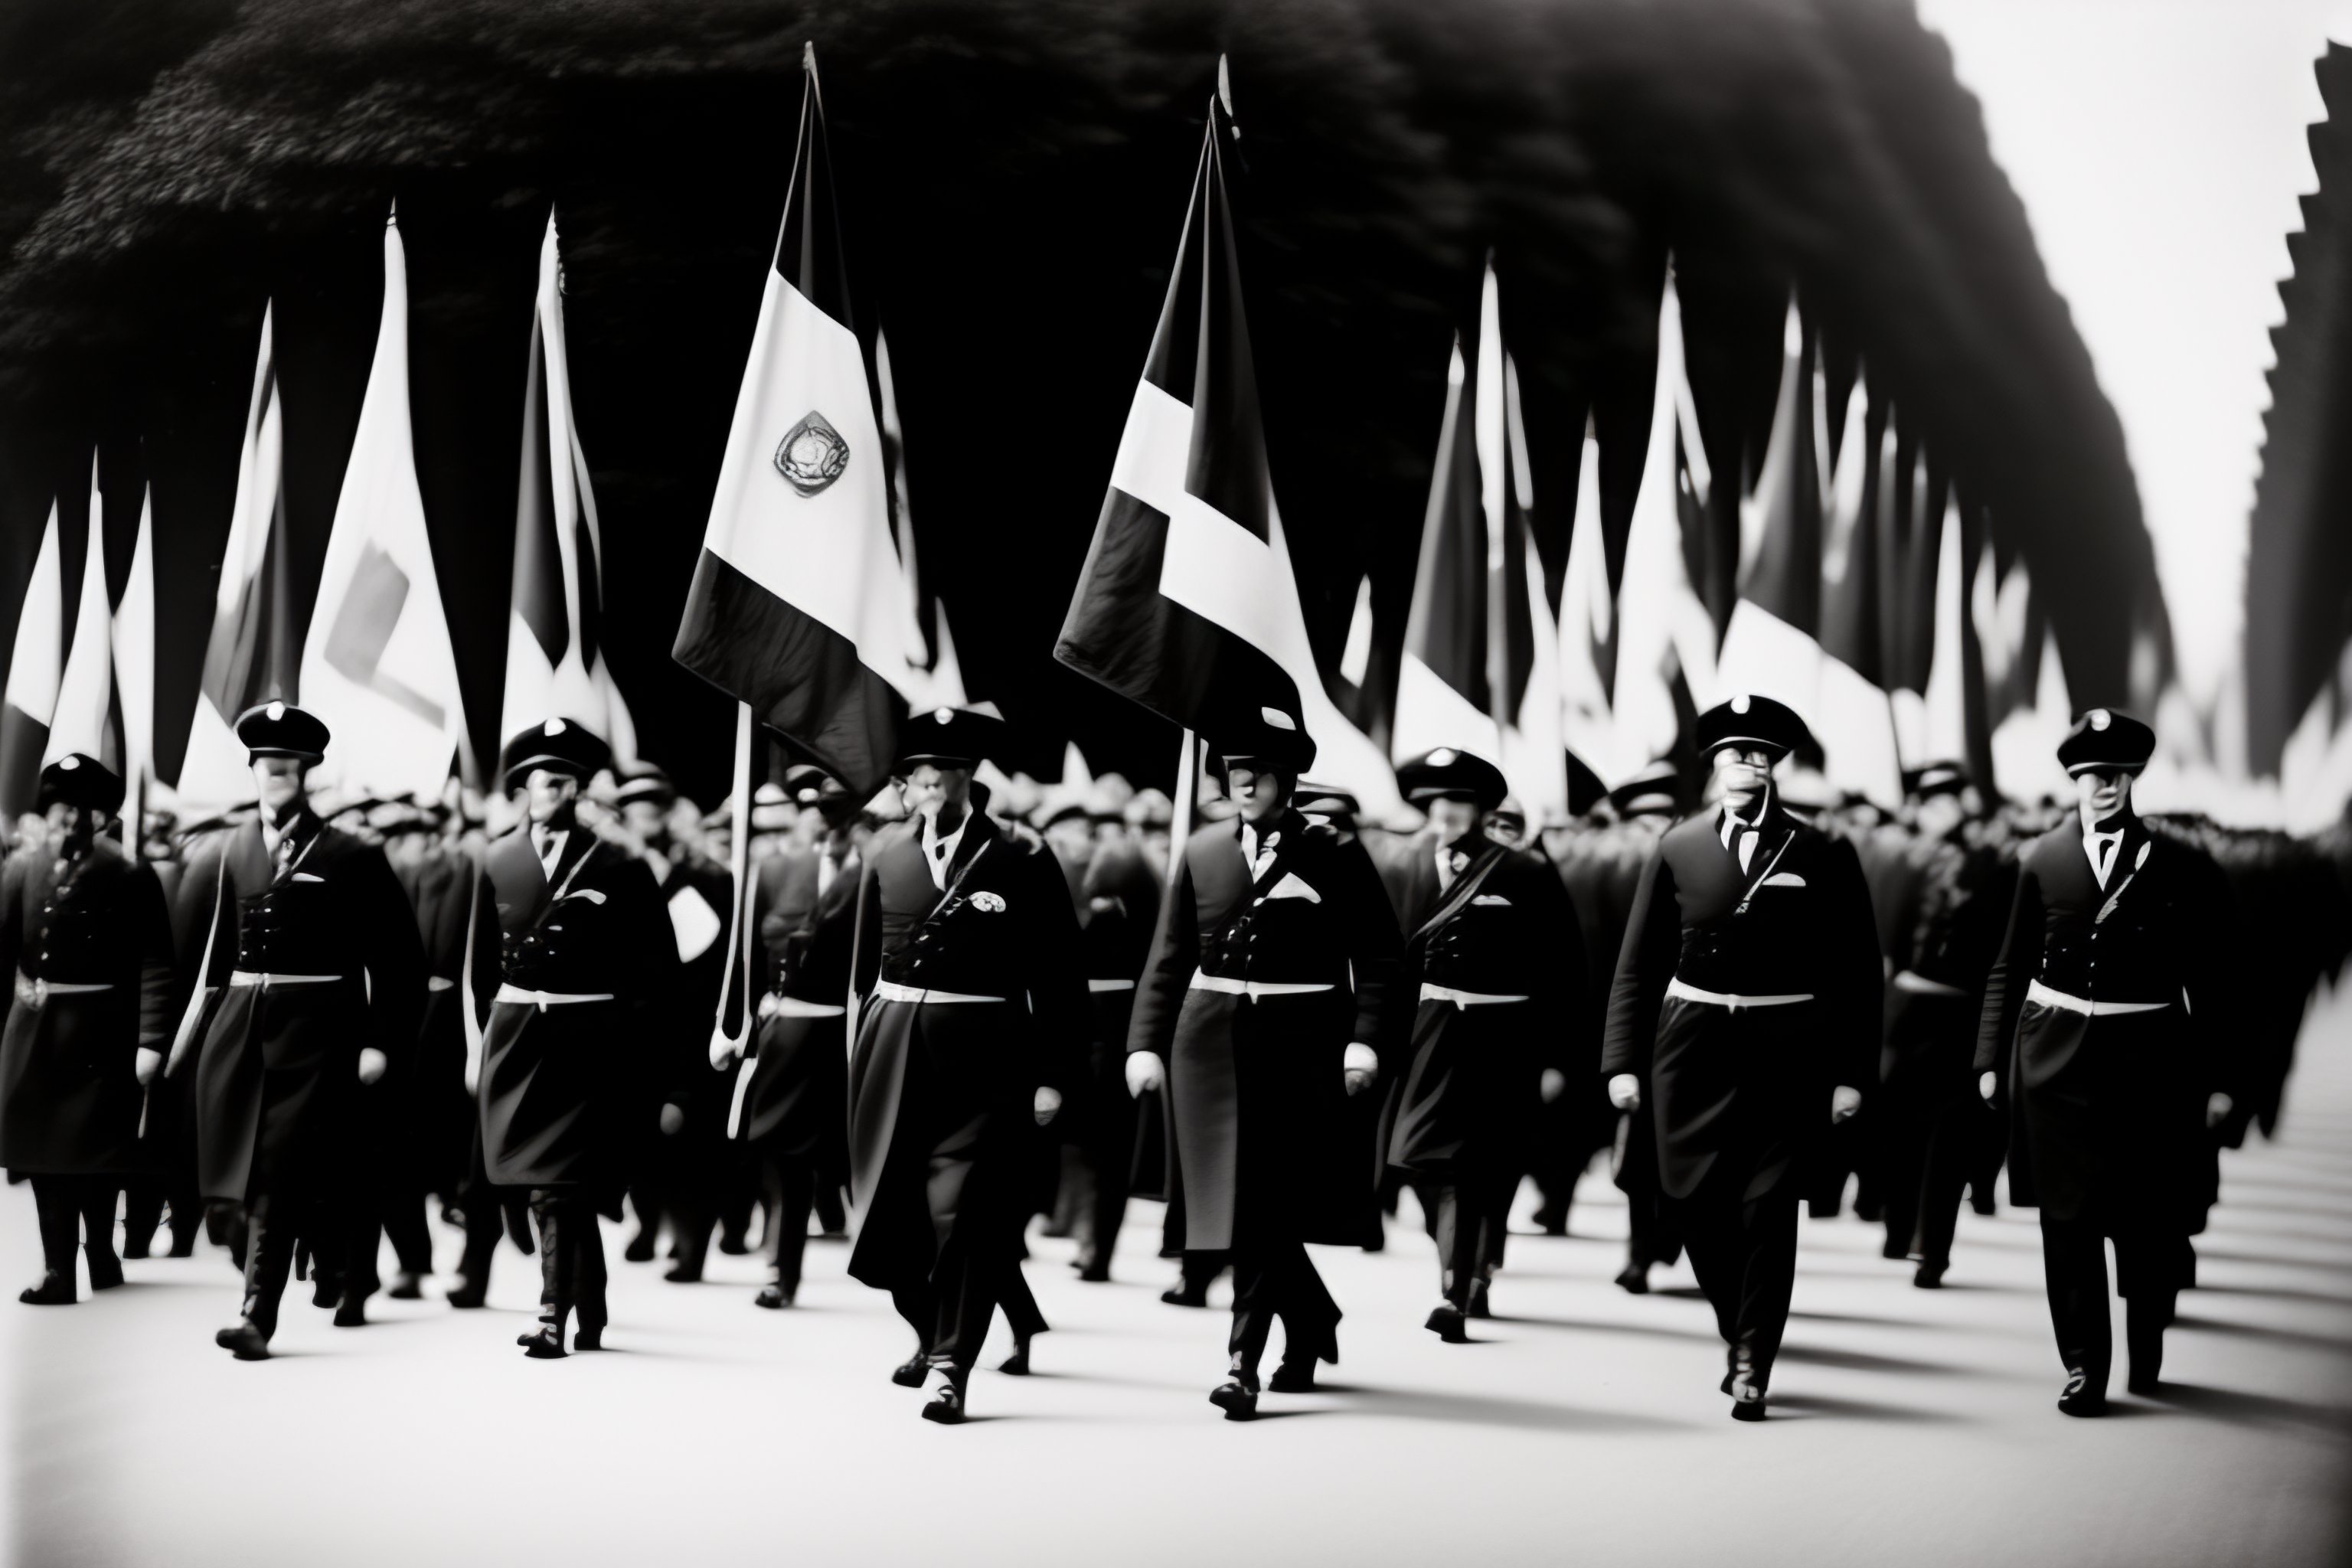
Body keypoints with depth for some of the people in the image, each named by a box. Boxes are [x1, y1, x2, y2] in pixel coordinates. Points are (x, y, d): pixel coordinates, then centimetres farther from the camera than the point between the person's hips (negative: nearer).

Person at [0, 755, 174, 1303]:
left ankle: (101, 1253, 23)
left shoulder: (130, 878, -6)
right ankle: (58, 1271, 8)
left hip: (100, 1032, -3)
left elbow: (155, 966, -10)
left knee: (95, 1151, 2)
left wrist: (151, 1041, -16)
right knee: (44, 1150, 3)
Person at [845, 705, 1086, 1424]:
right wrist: (866, 1051, 12)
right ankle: (935, 1333, 34)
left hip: (981, 1055, -4)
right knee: (890, 1211, 10)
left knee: (959, 1209, -10)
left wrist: (1050, 1075, -8)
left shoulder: (1021, 860, -4)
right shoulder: (886, 854, 8)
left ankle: (950, 1369, -2)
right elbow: (867, 962, 15)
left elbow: (1059, 977, -4)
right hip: (894, 1054, 4)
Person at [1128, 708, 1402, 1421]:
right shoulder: (1203, 853, 8)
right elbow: (1168, 960, 9)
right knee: (1234, 1203, 9)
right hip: (1212, 1042, 4)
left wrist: (1364, 1041, -13)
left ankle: (1244, 1361, -4)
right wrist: (1146, 1044, 1)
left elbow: (1379, 959, -3)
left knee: (1264, 1206, -8)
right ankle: (1313, 1322, 31)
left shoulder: (1335, 855, -1)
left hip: (1298, 1047, -4)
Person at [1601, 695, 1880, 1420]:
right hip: (1693, 1044, 2)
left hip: (1786, 1052, -2)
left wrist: (1851, 1073, -5)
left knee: (1767, 1208, -3)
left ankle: (1751, 1365, 7)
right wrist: (1623, 1060, 1)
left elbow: (1858, 972, 1)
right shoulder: (1677, 850, 5)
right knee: (1695, 1199, 1)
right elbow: (1638, 965, 7)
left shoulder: (1823, 856, 0)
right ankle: (1738, 1329, 26)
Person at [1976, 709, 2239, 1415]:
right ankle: (2083, 1368, 6)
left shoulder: (2178, 867, 0)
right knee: (2069, 1218, 0)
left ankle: (2147, 1345, 31)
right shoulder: (2042, 861, 4)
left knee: (2149, 1218, 6)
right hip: (2057, 1058, 1)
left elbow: (2210, 980, 1)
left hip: (2149, 1060, -1)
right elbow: (2010, 968, 9)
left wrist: (2215, 1079, -2)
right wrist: (1992, 1058, 4)